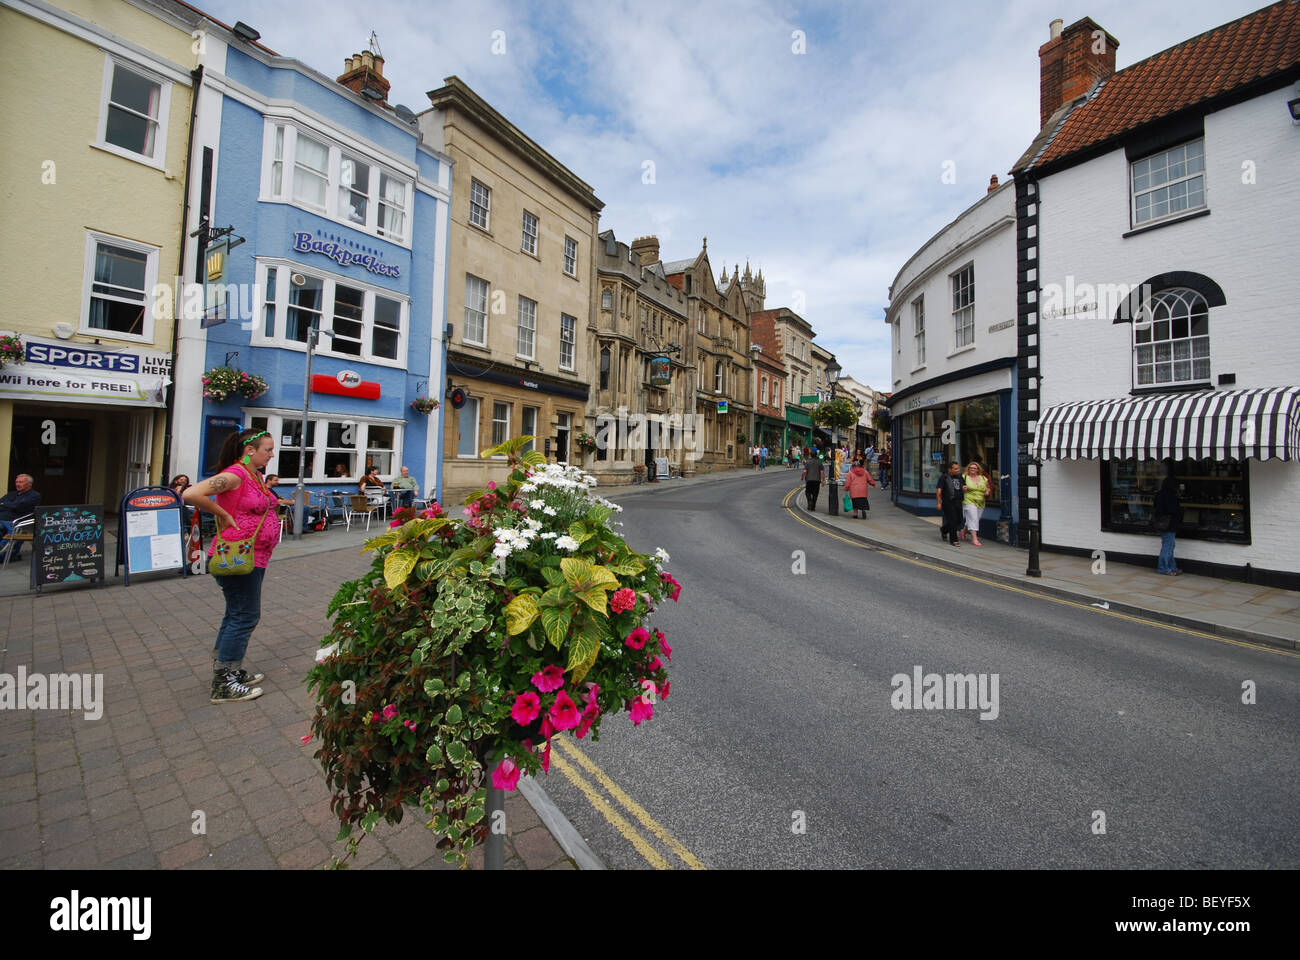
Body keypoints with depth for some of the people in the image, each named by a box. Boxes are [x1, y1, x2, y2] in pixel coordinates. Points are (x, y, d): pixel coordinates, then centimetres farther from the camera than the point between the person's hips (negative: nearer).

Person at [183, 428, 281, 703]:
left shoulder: (256, 476, 11)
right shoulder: (234, 475, -17)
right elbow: (191, 494, -29)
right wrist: (224, 516, -19)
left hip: (254, 558, 10)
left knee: (237, 615, 18)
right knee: (245, 617, -3)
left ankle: (229, 671, 32)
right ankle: (223, 686, 7)